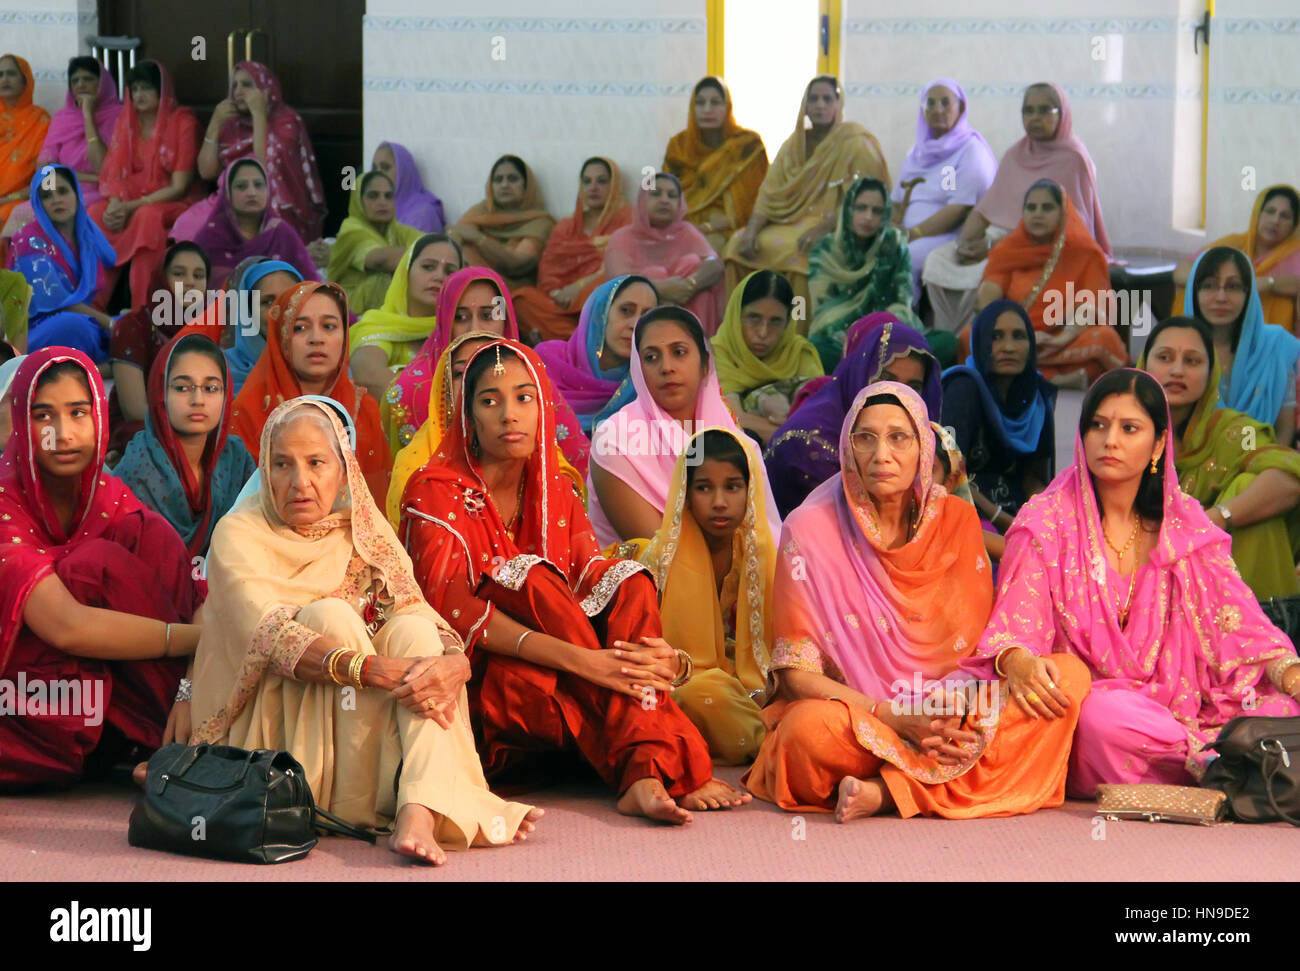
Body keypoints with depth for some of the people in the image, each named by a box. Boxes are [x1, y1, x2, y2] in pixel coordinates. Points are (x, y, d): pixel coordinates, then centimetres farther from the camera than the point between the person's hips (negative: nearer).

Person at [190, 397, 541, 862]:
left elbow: (425, 621, 0)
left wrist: (455, 662, -25)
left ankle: (420, 812, -43)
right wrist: (376, 670, -34)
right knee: (332, 615, -24)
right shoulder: (239, 535, -2)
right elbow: (268, 635, -20)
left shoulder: (365, 533, 12)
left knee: (412, 630, -21)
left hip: (371, 739, 4)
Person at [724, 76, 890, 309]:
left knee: (799, 250, -36)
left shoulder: (855, 143, -4)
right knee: (738, 244, -16)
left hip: (835, 230, -6)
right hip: (792, 224, 6)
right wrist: (752, 227, -12)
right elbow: (770, 192, 6)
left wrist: (824, 227, -27)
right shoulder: (794, 144, 14)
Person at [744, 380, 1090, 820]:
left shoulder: (957, 520, 5)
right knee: (809, 727, -39)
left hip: (949, 720, 5)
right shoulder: (810, 531, -6)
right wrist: (894, 716, -21)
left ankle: (886, 790, -25)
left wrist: (957, 712, -16)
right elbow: (795, 674, -9)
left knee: (1070, 674, -18)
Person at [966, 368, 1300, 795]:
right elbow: (1013, 625, -7)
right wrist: (1017, 660, -31)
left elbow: (1239, 622, 4)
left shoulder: (1186, 524, 11)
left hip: (1177, 707, 2)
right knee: (1106, 713, -38)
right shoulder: (1046, 522, 2)